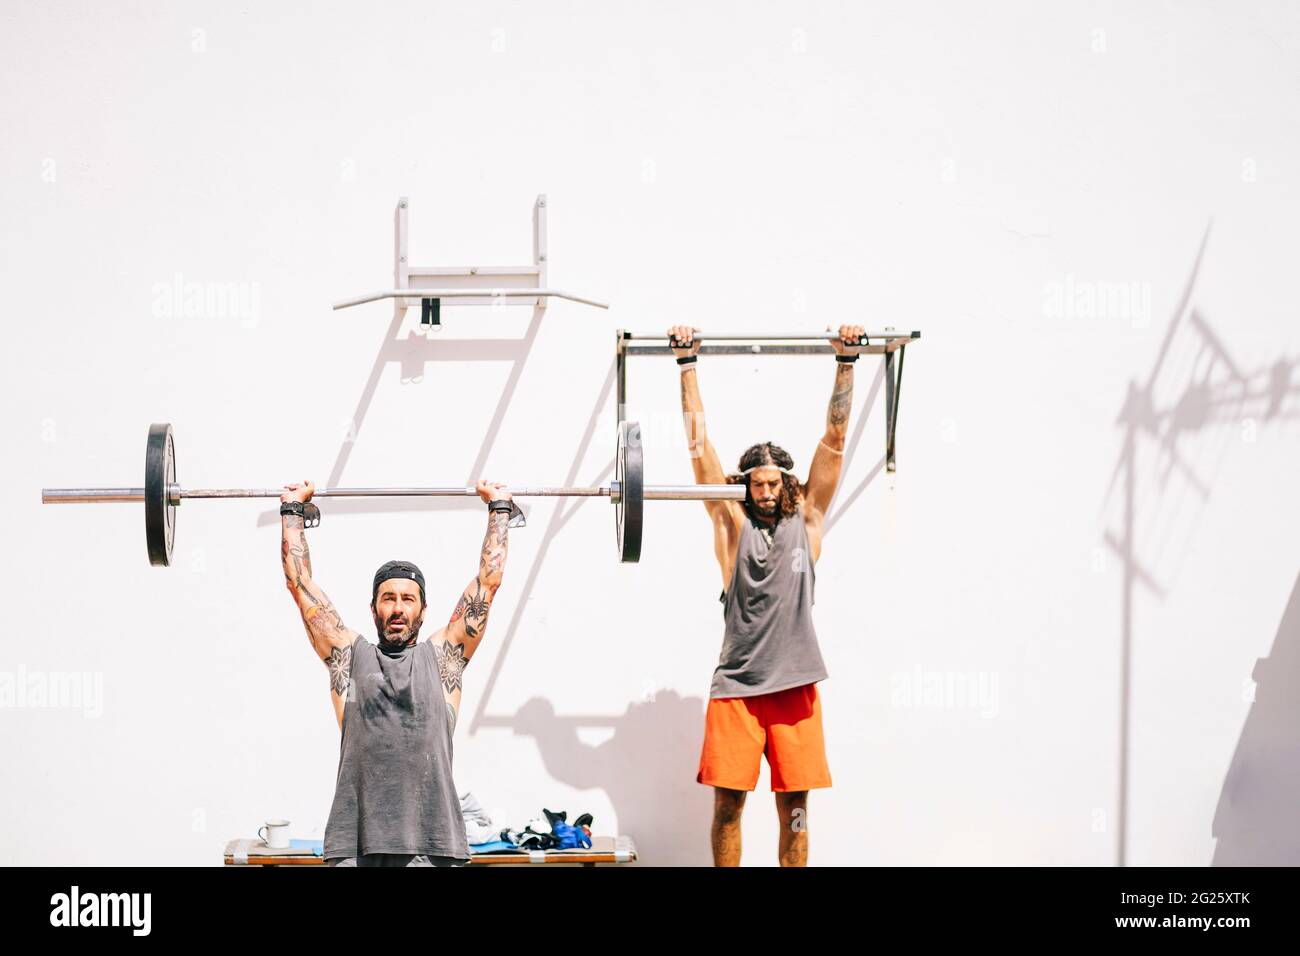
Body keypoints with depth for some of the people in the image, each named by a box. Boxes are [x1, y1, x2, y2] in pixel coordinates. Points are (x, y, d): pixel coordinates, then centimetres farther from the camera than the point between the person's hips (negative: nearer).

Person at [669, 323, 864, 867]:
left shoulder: (806, 520, 7)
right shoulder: (732, 523, 4)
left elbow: (834, 440, 6)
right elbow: (698, 443, 3)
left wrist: (846, 363, 4)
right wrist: (687, 363, 1)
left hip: (795, 684, 1)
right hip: (736, 686, -1)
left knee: (794, 809, 5)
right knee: (727, 803, 1)